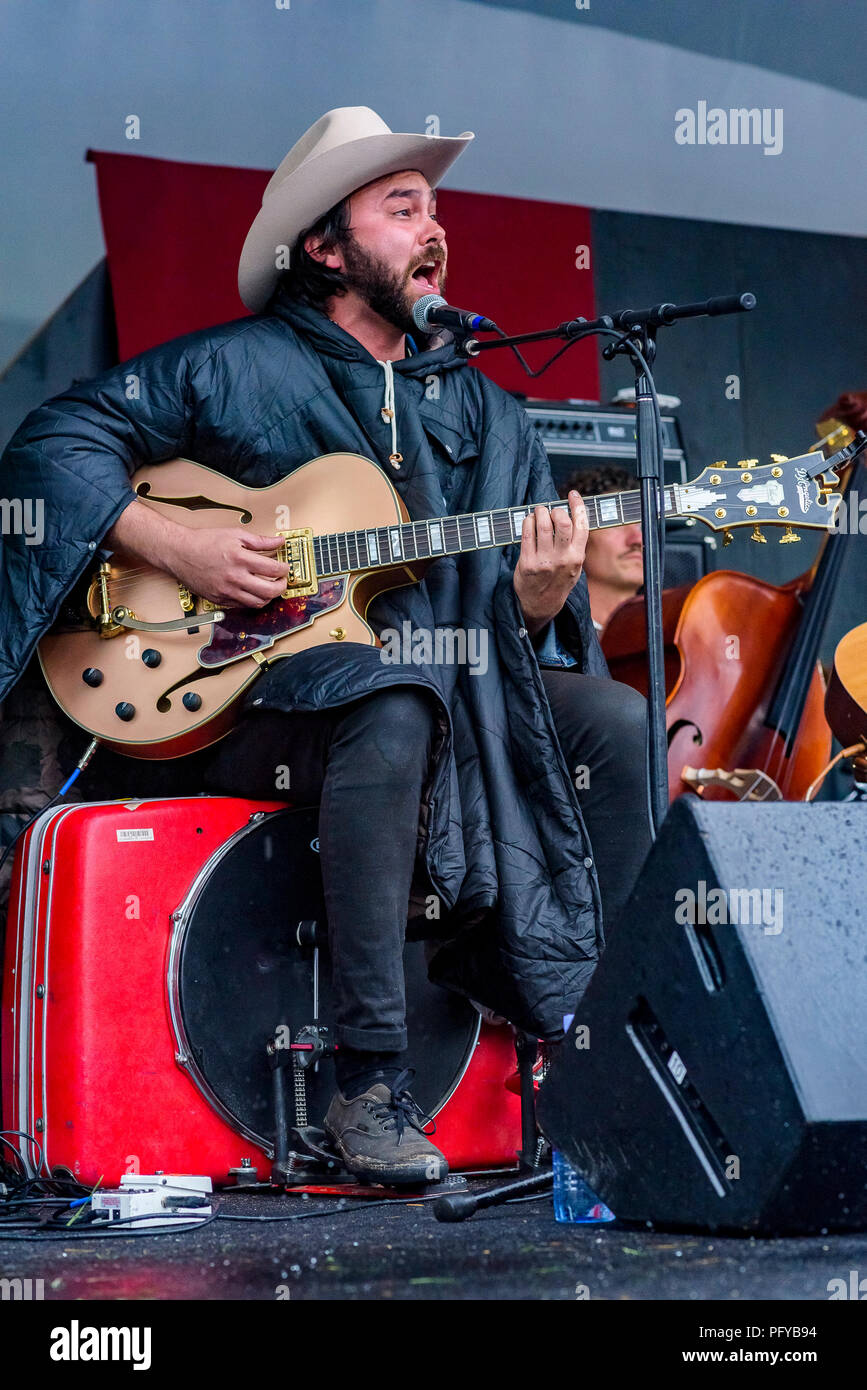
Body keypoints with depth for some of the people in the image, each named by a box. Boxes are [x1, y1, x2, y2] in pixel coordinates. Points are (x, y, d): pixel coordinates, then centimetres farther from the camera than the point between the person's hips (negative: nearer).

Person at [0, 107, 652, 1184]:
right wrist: (174, 546, -13)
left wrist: (535, 602, -15)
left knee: (615, 720, -20)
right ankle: (370, 1083, -35)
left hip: (440, 678, 5)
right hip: (247, 692, -5)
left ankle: (533, 993, -4)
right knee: (395, 705, -39)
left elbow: (506, 602, 10)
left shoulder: (478, 407, 16)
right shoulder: (238, 368, 3)